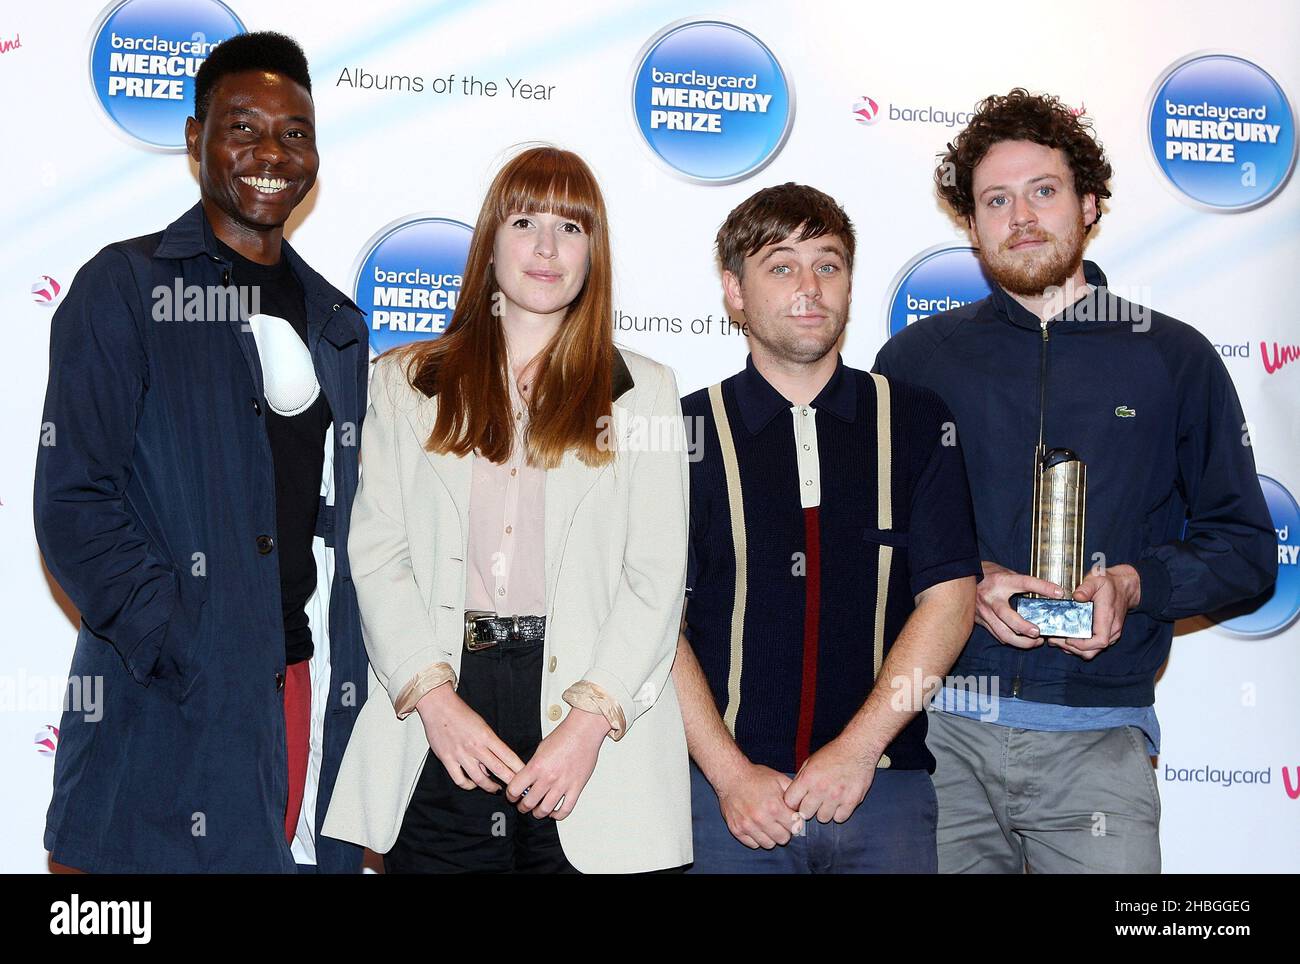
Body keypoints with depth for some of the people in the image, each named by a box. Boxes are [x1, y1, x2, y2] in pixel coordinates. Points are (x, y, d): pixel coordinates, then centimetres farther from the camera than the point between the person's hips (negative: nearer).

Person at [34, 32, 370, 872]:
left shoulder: (336, 322, 15)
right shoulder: (126, 288, -2)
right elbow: (73, 504, -9)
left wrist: (359, 665, 7)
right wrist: (187, 651, -18)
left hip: (318, 705, 5)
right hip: (173, 716, -5)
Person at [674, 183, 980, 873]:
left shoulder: (918, 422, 5)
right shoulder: (686, 432, 2)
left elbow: (948, 597, -1)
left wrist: (857, 748, -10)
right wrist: (730, 773, -11)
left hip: (885, 787, 1)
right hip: (729, 790, -1)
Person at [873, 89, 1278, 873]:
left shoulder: (1174, 359, 8)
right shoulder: (917, 358, 9)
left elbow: (1246, 548, 9)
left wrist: (1132, 584, -10)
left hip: (1097, 740, 0)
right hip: (936, 727, 1)